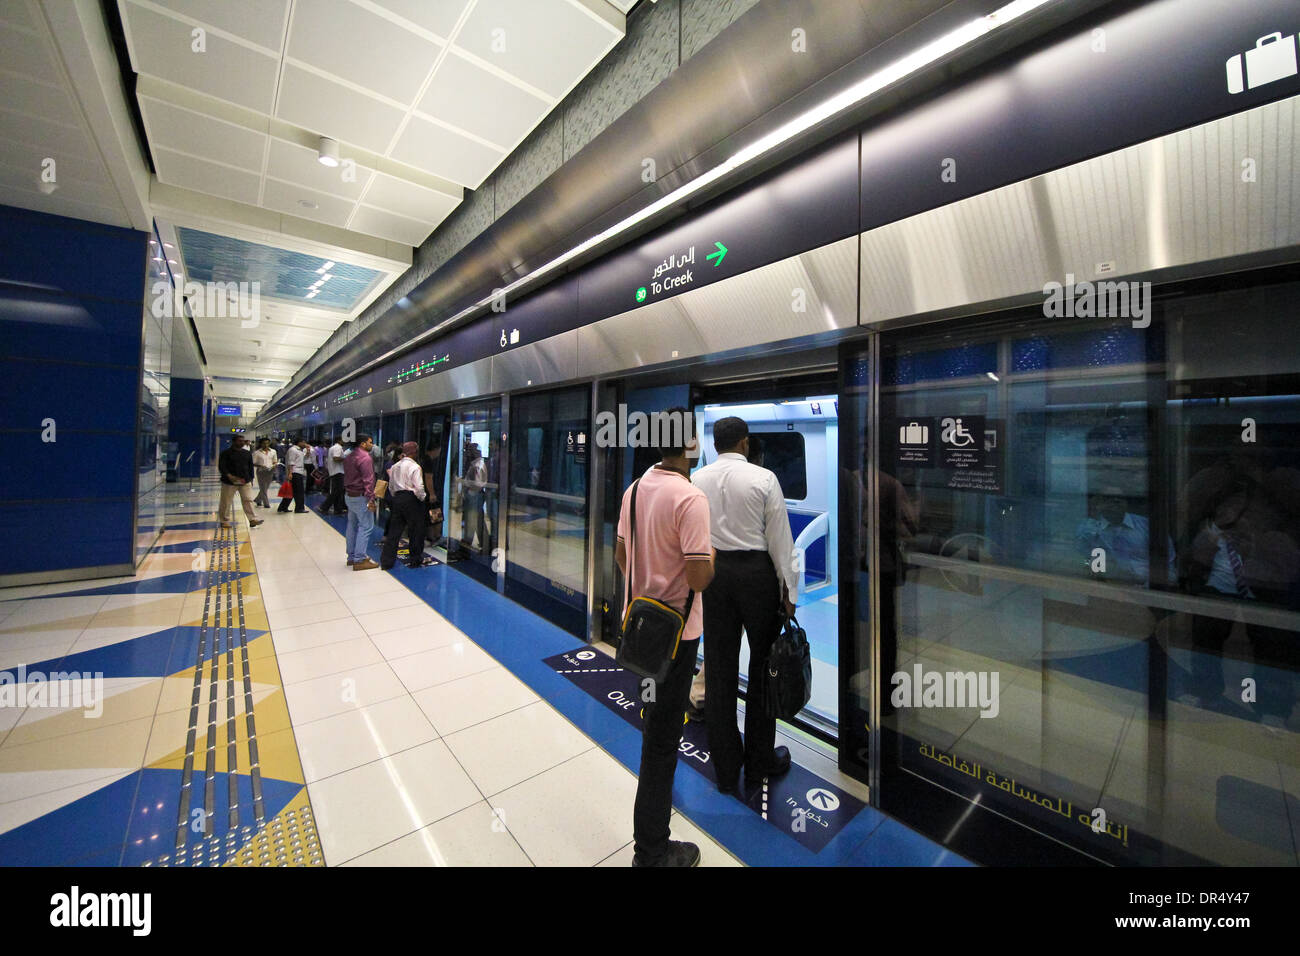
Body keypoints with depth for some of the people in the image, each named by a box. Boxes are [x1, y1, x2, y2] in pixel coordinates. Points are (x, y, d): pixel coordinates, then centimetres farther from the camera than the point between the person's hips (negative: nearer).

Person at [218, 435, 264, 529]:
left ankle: (253, 519, -6)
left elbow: (250, 467, 17)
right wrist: (229, 475, -25)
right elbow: (221, 467, -10)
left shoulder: (247, 453, 11)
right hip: (229, 482, -3)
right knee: (226, 502, 6)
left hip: (245, 482, 3)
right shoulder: (226, 453, -3)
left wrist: (251, 479, 13)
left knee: (248, 500, -4)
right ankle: (224, 521, 19)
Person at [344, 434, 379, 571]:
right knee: (366, 526, -7)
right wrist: (371, 499, -22)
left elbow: (346, 477, 20)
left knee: (352, 525, 15)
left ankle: (351, 556, 24)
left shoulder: (349, 457, 15)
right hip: (361, 497, -10)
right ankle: (359, 560, -7)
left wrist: (347, 491, 23)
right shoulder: (365, 458, -16)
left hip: (349, 496, 10)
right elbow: (368, 480, -22)